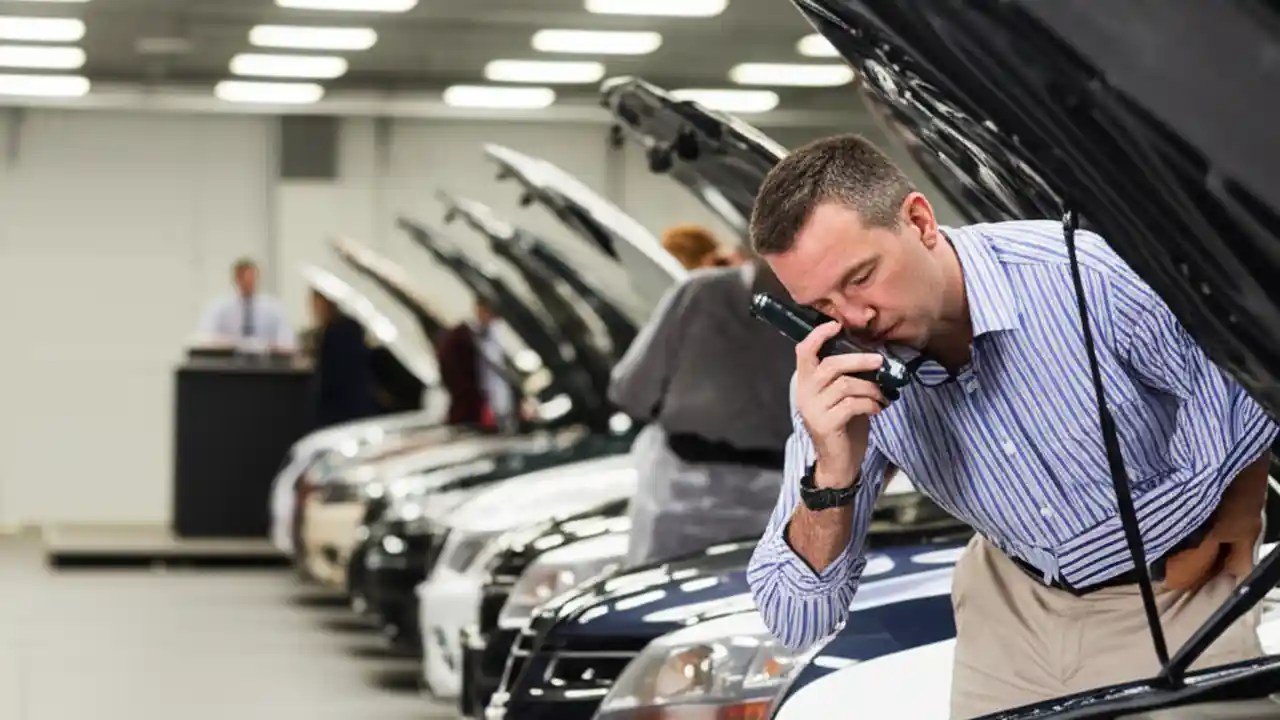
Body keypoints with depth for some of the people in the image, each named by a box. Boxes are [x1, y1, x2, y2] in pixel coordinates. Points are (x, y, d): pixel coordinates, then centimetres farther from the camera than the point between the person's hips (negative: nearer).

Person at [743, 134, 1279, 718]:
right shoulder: (835, 381, -16)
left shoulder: (1090, 277, -29)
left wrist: (1220, 546, 2)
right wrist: (833, 476, -34)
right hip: (1012, 607, 3)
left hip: (1174, 595, -3)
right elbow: (796, 622, -18)